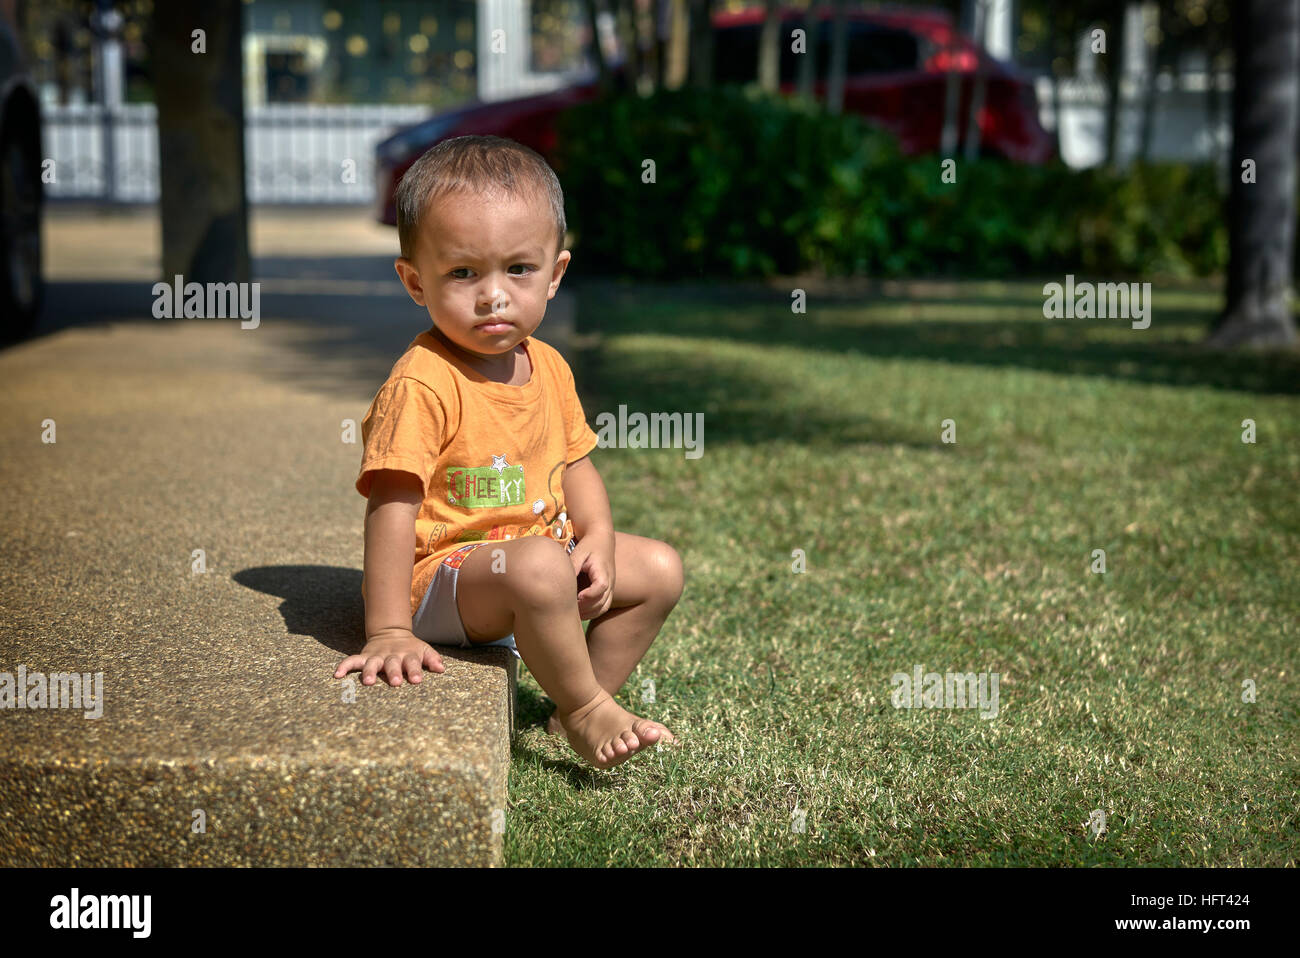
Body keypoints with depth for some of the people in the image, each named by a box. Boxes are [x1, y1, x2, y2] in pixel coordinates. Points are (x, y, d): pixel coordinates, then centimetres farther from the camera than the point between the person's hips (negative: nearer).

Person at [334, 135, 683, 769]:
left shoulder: (548, 367, 3)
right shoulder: (421, 385, -22)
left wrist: (598, 541, -3)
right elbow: (392, 506, -26)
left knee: (660, 569, 11)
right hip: (441, 575, -9)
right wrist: (389, 633, -30)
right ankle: (586, 711, -13)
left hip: (540, 554, 9)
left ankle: (577, 709, 15)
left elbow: (574, 464, 15)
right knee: (539, 569, -37)